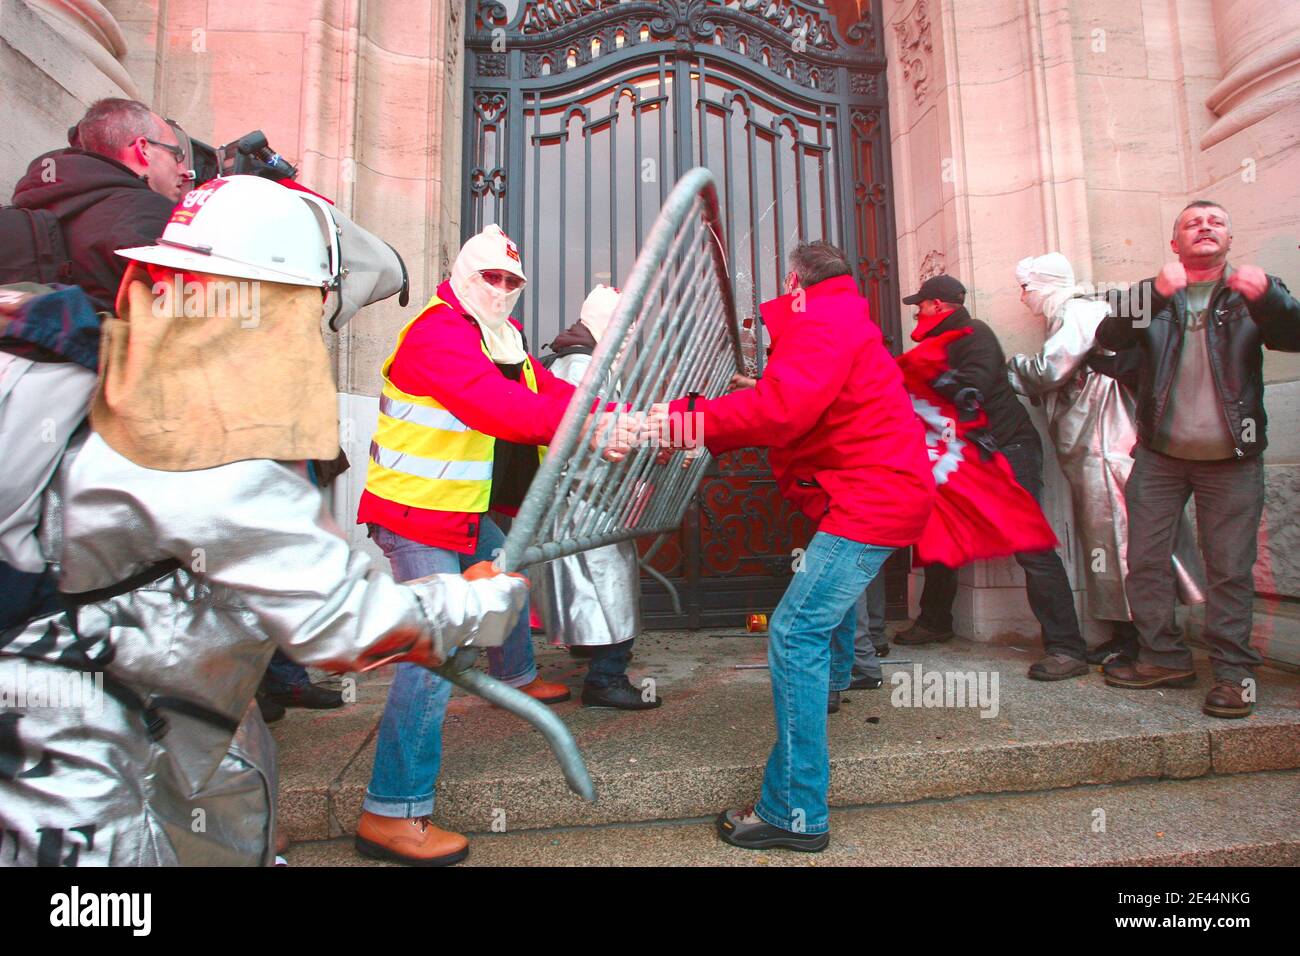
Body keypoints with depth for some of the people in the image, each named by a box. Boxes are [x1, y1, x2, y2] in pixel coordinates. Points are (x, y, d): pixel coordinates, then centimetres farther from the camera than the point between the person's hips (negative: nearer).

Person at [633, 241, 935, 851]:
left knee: (796, 633, -15)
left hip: (871, 497, -12)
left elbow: (782, 409, -31)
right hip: (888, 489, 12)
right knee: (826, 580, 36)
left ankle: (796, 812, -9)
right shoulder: (839, 322, 20)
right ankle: (833, 680, 62)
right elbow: (792, 406, 16)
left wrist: (687, 422, -27)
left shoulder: (823, 324, -14)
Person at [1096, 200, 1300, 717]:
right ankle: (1164, 656, 15)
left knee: (1231, 569, 1)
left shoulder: (1252, 293, 7)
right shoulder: (1153, 294, 8)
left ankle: (1233, 671, 12)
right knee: (1145, 560, 2)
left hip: (1233, 460, -1)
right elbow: (1110, 336, -11)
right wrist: (1155, 293, -28)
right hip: (1160, 456, 1)